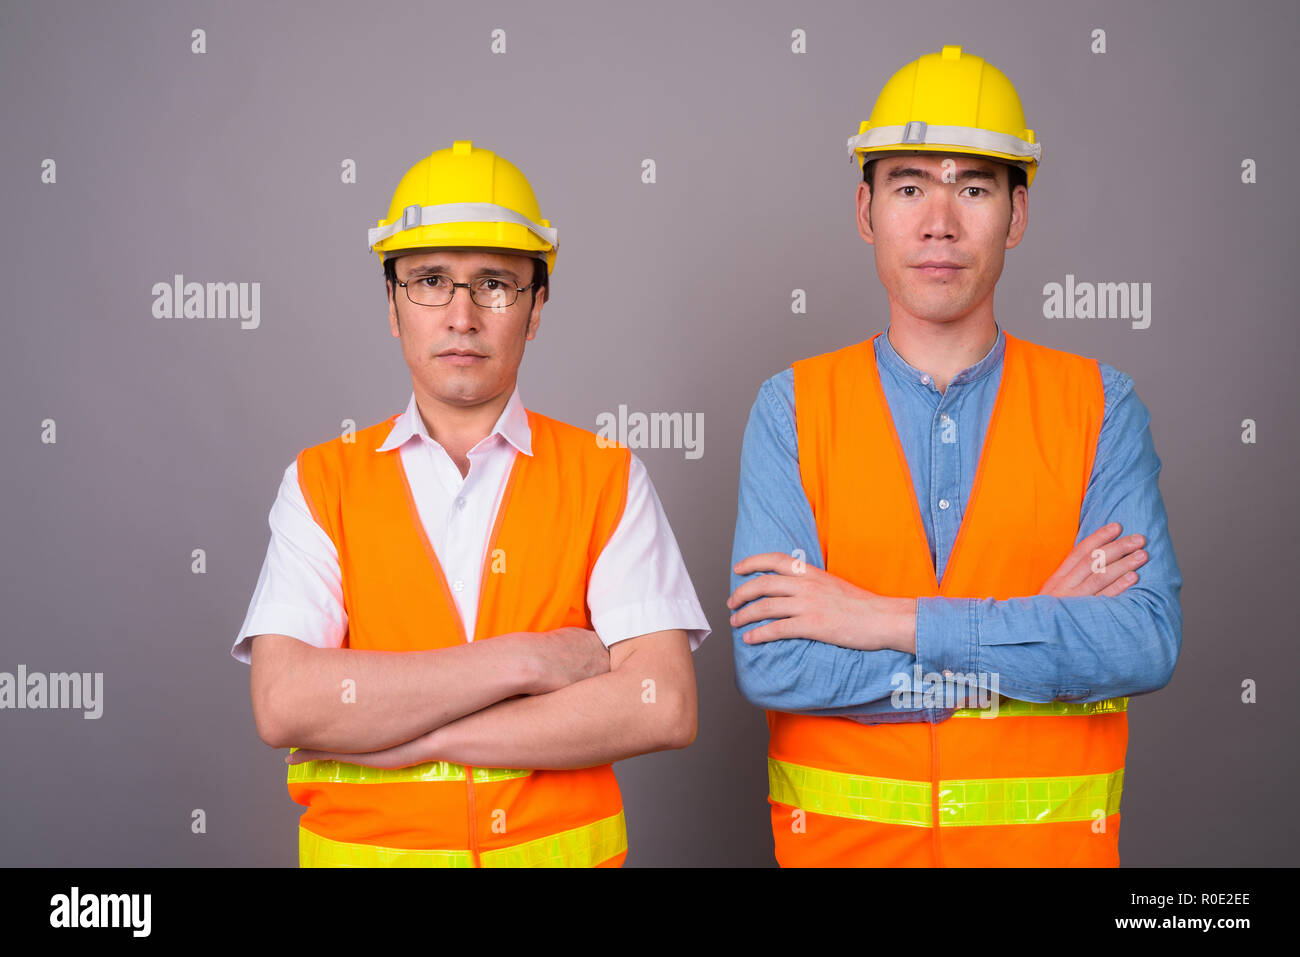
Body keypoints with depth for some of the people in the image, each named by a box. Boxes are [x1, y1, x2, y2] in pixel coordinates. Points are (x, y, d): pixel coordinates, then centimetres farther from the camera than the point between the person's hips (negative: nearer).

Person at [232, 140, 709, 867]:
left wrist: (412, 734, -15)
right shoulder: (321, 482, 0)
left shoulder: (609, 480, -2)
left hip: (564, 847, 0)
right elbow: (284, 703, -14)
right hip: (361, 845, 0)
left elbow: (665, 706, -14)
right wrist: (527, 660, -16)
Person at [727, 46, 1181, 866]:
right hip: (841, 837, 0)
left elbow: (1148, 641, -16)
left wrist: (888, 621, -20)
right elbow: (771, 663, -15)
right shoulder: (793, 407, -5)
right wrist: (1040, 631, -16)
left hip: (1047, 837, 1)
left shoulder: (1099, 406, -3)